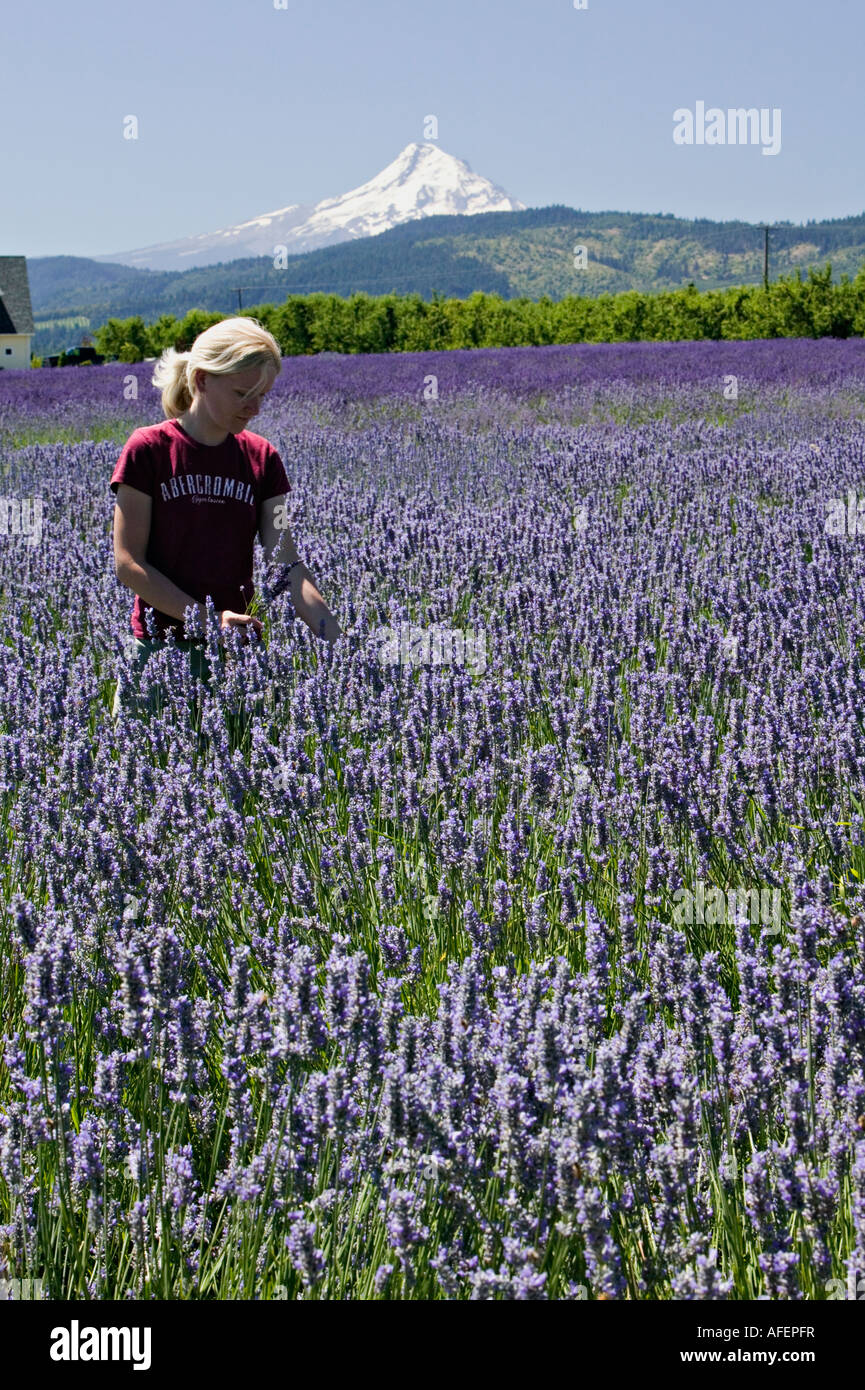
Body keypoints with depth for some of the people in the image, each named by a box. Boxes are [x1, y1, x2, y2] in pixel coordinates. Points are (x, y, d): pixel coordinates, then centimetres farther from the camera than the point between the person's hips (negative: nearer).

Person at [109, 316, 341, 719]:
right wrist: (206, 618, -18)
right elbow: (128, 564, -8)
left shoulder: (261, 459, 5)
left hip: (238, 648, 3)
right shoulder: (148, 450, -6)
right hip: (159, 647, -3)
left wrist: (336, 638, -17)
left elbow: (287, 564, -3)